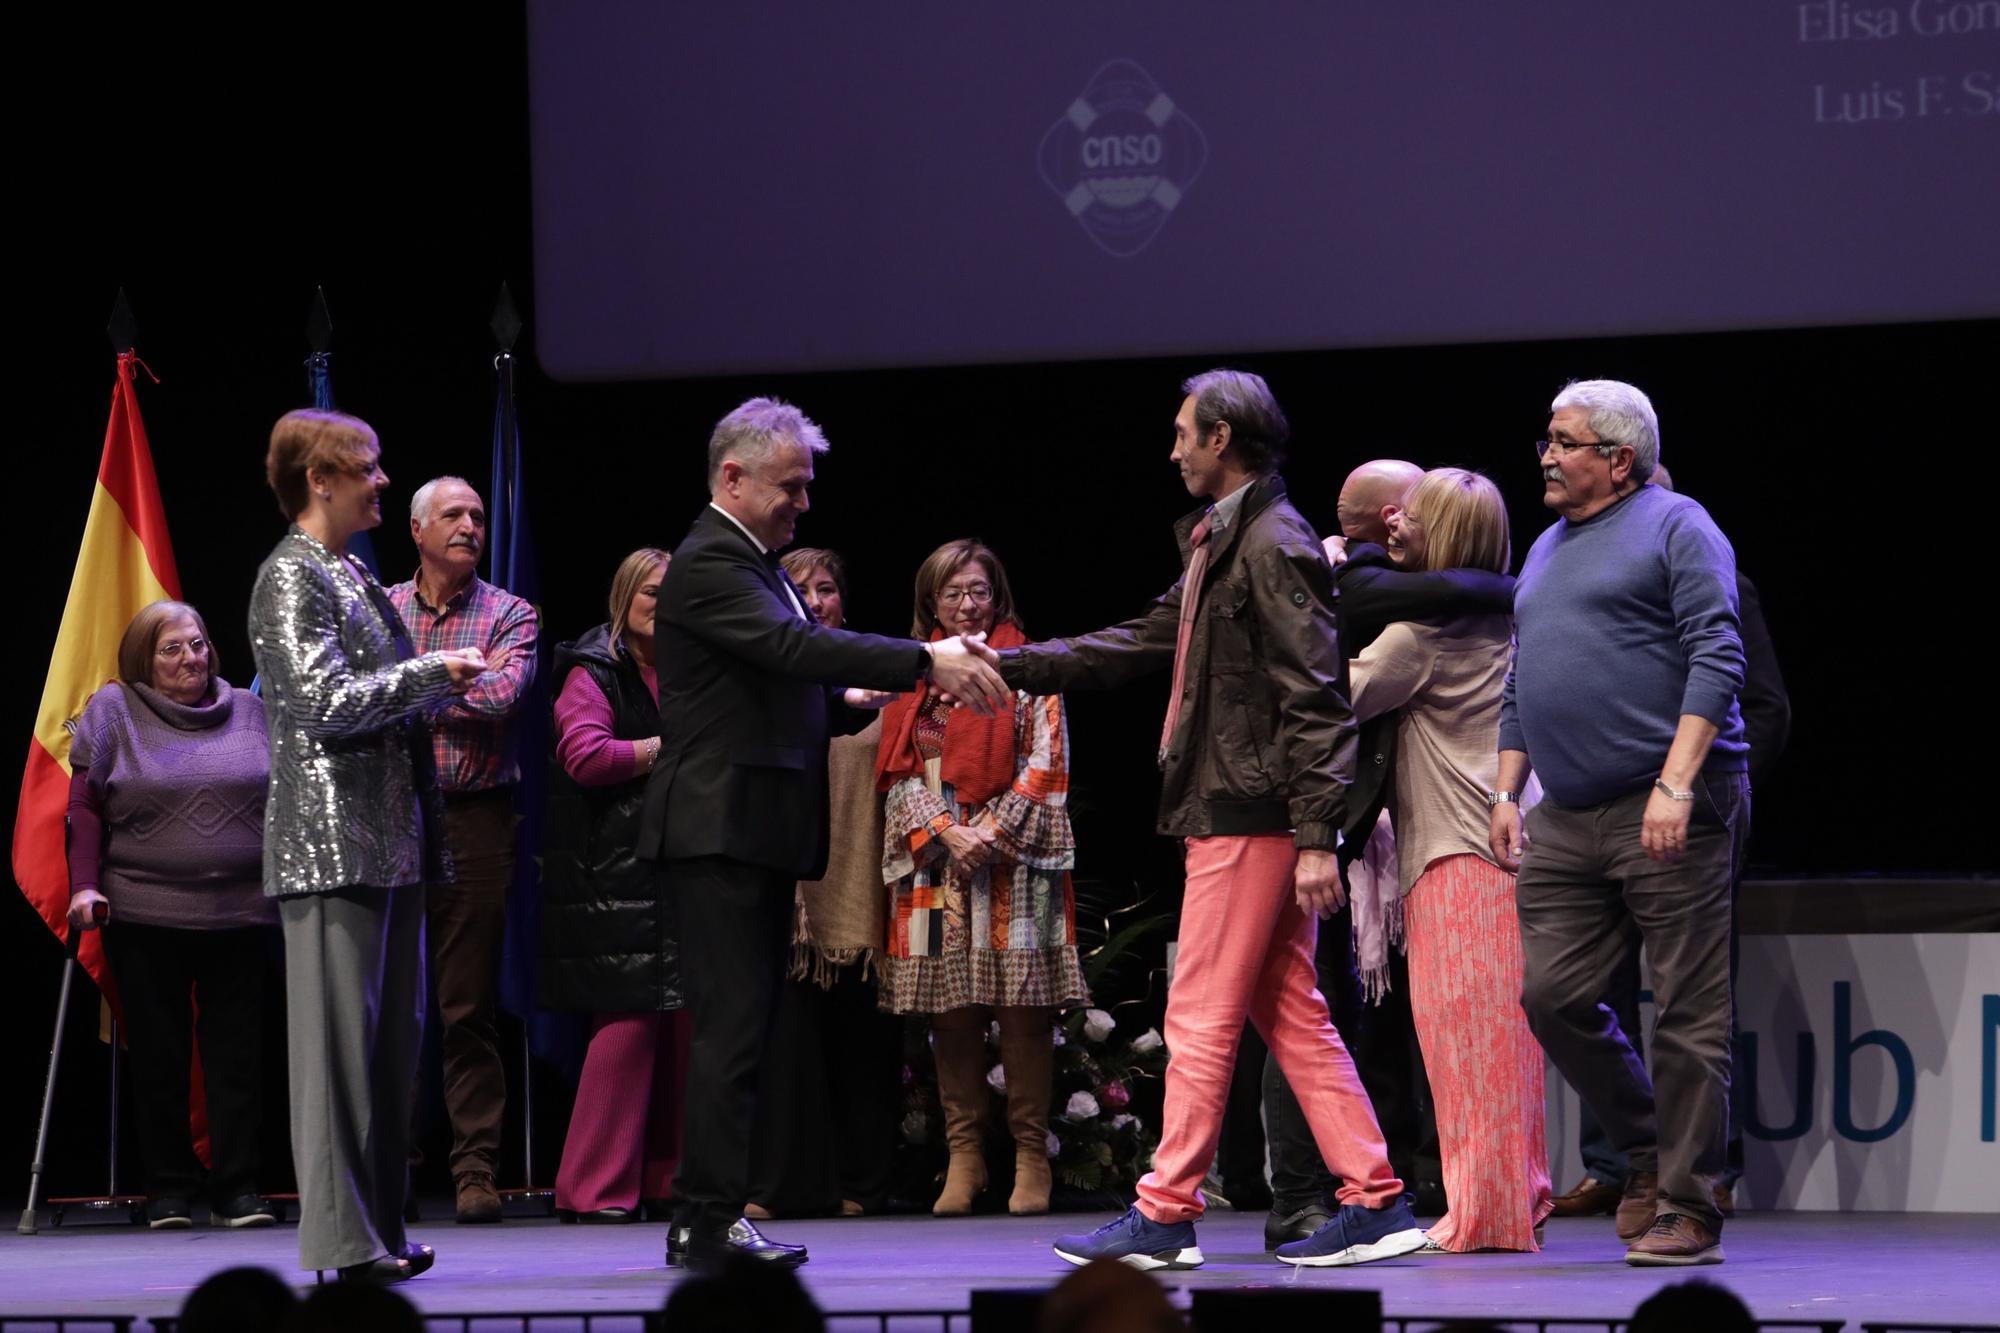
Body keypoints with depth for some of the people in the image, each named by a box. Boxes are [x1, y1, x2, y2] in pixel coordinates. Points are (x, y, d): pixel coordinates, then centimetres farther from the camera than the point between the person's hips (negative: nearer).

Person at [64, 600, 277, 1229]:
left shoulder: (251, 711, 11)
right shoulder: (113, 711, 5)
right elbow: (84, 806, 2)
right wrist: (84, 886, -7)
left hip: (240, 916, 1)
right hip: (144, 917, -1)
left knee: (238, 1054, -1)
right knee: (159, 1055, 3)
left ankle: (237, 1187, 3)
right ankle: (168, 1189, 10)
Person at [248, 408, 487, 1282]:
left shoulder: (351, 576, 19)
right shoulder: (291, 576, -9)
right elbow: (324, 703, -18)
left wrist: (440, 690, 12)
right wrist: (431, 674, -12)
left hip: (388, 837, 10)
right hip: (332, 840, -10)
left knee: (391, 1040, 11)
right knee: (339, 1039, -8)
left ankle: (378, 1229, 15)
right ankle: (342, 1237, -6)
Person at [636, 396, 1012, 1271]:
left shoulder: (753, 566, 20)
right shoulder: (706, 566, -13)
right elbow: (795, 647, -25)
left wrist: (850, 697, 8)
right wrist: (925, 663, -28)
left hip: (759, 833, 10)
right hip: (721, 828, -10)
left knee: (739, 1029, 10)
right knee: (730, 1027, -11)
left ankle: (708, 1221, 12)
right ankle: (708, 1223, -10)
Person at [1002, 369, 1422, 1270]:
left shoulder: (1274, 547, -13)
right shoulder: (1222, 543, 19)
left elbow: (1317, 696, -18)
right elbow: (1143, 645, 26)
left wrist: (1317, 836, -22)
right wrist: (1009, 666, 22)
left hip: (1247, 817, -10)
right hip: (1236, 813, 10)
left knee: (1201, 1018, -5)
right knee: (1291, 1016, 9)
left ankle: (1164, 1217, -1)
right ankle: (1374, 1201, 8)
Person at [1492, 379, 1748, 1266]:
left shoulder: (1674, 528, -1)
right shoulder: (1547, 551, 22)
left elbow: (1716, 660, -11)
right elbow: (1520, 686, 28)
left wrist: (1676, 783, -19)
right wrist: (1506, 792, 18)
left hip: (1671, 812, -8)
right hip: (1567, 823, 8)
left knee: (1690, 1013, -5)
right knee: (1550, 995, 1)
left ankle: (1687, 1207, -1)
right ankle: (1648, 1152, 18)